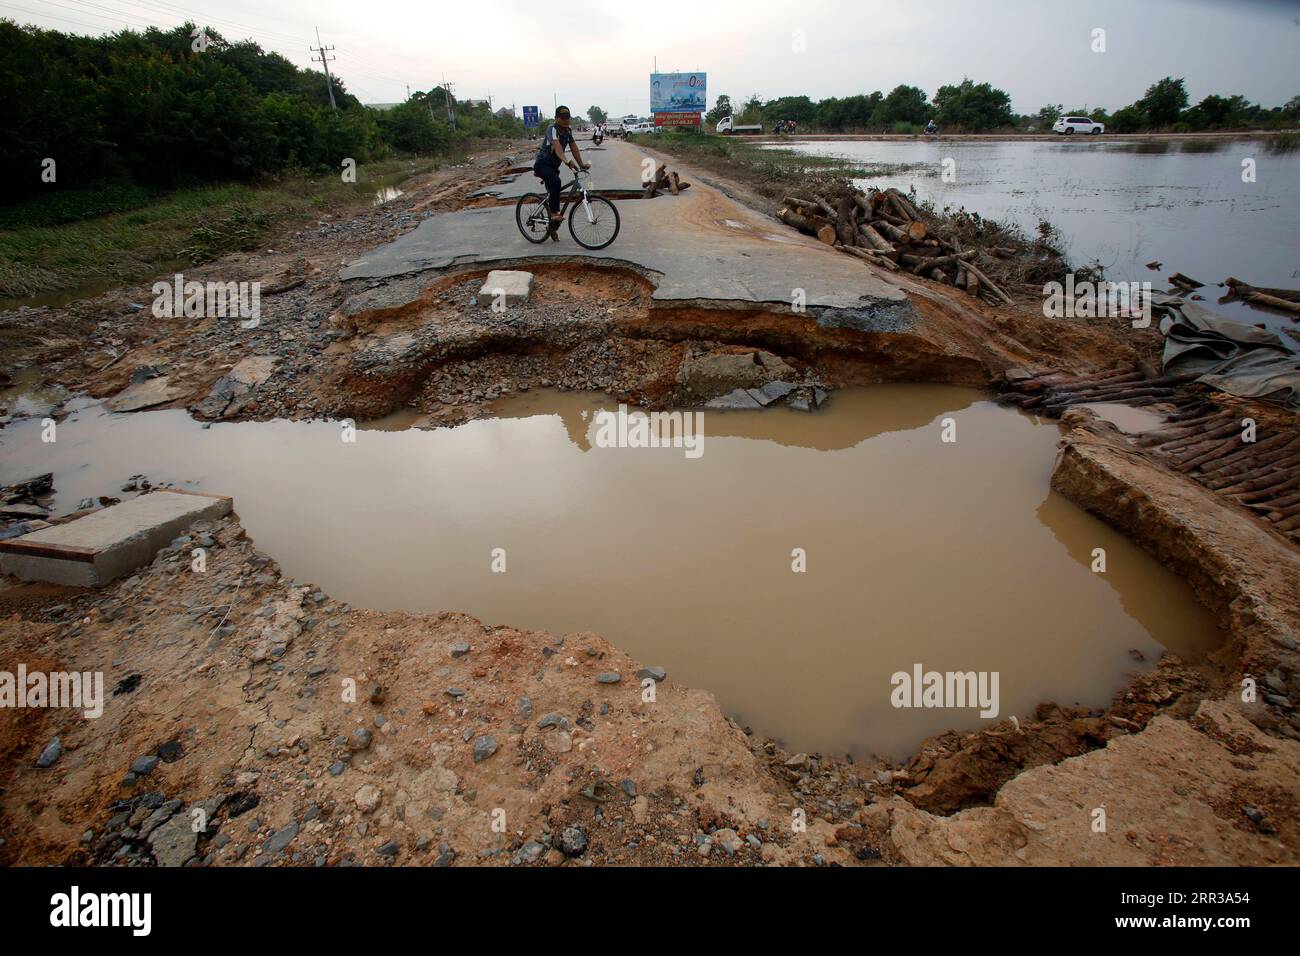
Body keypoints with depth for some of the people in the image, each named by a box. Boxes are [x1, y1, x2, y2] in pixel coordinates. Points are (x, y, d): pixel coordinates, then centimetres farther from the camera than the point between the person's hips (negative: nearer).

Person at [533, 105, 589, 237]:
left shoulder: (568, 131, 4)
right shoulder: (552, 129, -20)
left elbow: (574, 148, 4)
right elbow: (557, 145, -37)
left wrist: (582, 165, -9)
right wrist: (567, 161, -53)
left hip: (553, 166, 8)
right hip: (542, 164, -8)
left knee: (552, 193, 12)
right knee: (556, 182, -35)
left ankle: (552, 227, 24)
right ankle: (555, 214, -31)